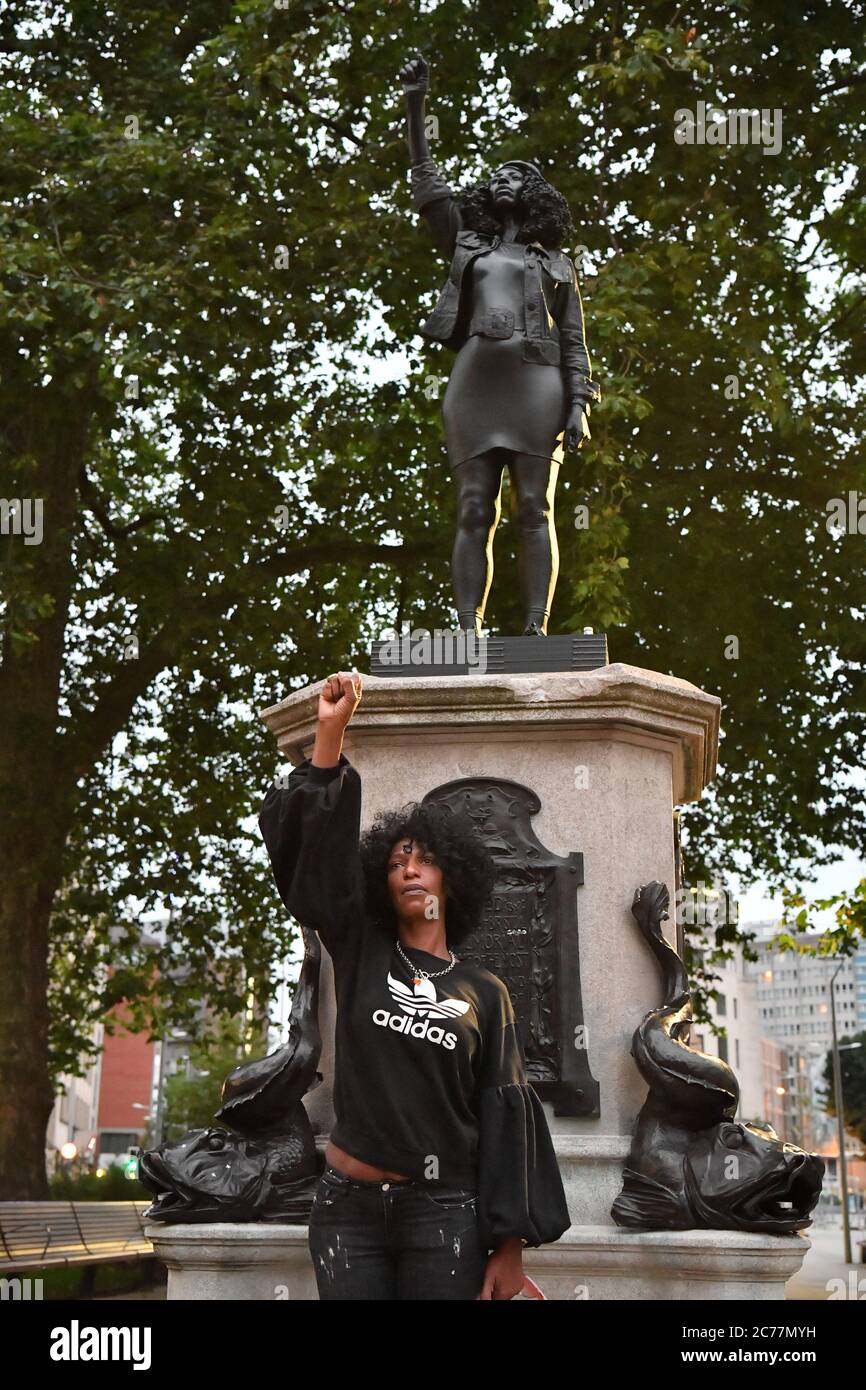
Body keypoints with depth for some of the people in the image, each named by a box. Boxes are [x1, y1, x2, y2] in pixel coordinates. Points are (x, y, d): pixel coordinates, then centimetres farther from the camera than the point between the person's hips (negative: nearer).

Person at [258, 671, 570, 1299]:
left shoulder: (485, 992, 6)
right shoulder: (361, 953, 7)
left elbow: (505, 1113, 2)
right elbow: (318, 848, -4)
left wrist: (510, 1244, -6)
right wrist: (331, 732, -15)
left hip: (444, 1211, -1)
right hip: (349, 1205, 1)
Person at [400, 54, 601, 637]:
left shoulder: (557, 264, 20)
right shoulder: (467, 245, 26)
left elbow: (574, 343, 11)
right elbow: (428, 183, 23)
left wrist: (579, 405, -3)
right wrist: (416, 103, 18)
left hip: (536, 385, -1)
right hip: (475, 382, 1)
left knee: (535, 508, -10)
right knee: (474, 512, -8)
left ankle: (536, 628, -15)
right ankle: (469, 632, -13)